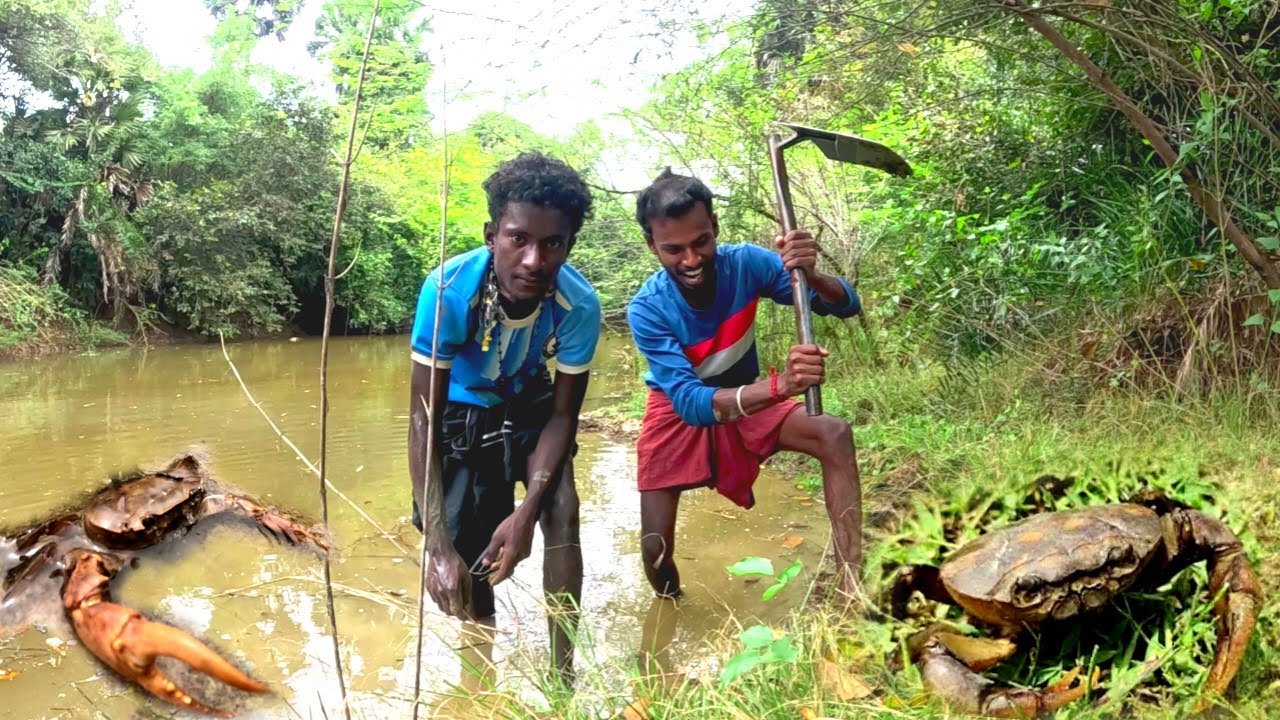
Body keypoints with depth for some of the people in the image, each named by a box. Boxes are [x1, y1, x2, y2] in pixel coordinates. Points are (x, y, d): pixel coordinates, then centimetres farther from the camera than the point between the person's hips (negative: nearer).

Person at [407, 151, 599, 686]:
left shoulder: (579, 305, -31)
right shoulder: (449, 290, -36)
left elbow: (564, 414, -18)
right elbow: (423, 420, -30)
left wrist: (527, 511, -30)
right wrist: (438, 546, -36)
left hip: (532, 408, 1)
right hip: (461, 410, 0)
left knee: (561, 511, -19)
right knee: (464, 541, -6)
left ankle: (563, 673, -4)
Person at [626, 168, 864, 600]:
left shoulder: (746, 263, -24)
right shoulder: (647, 309, -30)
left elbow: (847, 306, -20)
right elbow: (689, 401, -39)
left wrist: (812, 277, -45)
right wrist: (779, 385, -56)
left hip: (748, 401, 2)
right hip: (679, 413, -2)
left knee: (835, 435, -24)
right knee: (655, 548, -9)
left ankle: (851, 589, -23)